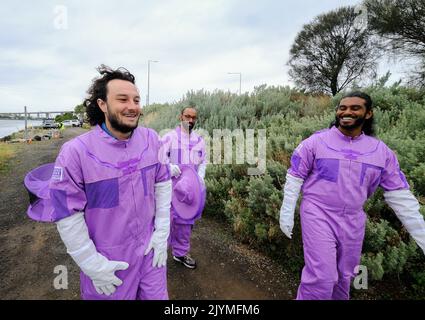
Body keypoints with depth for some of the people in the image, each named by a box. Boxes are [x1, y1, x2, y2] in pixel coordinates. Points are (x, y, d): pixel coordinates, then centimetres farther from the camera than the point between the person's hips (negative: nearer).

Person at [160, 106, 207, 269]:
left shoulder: (199, 140, 9)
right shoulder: (170, 137, -6)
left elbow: (203, 162, 14)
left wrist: (200, 176, -3)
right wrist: (169, 166, -31)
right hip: (172, 185, -5)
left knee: (186, 220, 15)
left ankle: (181, 252, 32)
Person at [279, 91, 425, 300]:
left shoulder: (381, 151, 0)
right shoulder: (316, 141, -8)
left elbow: (400, 196, 3)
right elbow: (294, 177, -4)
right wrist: (287, 212, -7)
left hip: (352, 221, 4)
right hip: (317, 215, -4)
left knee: (344, 277, 20)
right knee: (321, 277, -7)